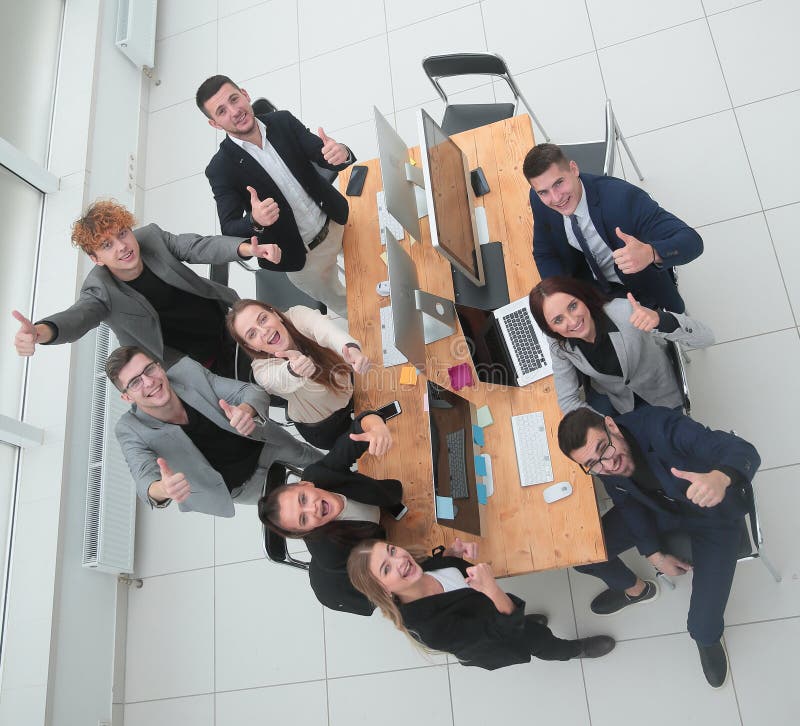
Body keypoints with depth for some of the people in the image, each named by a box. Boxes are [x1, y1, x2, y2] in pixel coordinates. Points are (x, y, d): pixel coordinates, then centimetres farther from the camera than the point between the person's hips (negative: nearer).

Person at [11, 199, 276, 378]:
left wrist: (246, 248, -40)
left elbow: (199, 246, -20)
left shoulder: (150, 236, -13)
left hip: (227, 331, 4)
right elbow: (80, 315, -41)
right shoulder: (101, 290, -23)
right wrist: (41, 332, -66)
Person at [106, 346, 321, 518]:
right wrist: (163, 489, -70)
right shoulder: (130, 431, -29)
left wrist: (246, 410, -51)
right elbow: (145, 478, -42)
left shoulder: (188, 371, -27)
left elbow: (253, 392, -24)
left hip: (261, 447, 2)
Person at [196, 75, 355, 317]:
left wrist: (341, 154, -40)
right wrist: (256, 222, -46)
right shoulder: (221, 169, -21)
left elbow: (325, 156, -14)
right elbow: (229, 230, -22)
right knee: (346, 306, 21)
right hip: (304, 257, -3)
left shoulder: (283, 122, -12)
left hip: (338, 223, 3)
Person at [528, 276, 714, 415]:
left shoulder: (623, 312, -36)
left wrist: (660, 319, -57)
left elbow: (705, 338, -37)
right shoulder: (559, 346, -24)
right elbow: (568, 400, -12)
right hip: (610, 396, 2)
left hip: (659, 395, -1)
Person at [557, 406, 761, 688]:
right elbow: (628, 503, 0)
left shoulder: (658, 425, -39)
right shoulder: (604, 467, -20)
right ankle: (636, 590, 26)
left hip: (714, 513, -4)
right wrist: (654, 555, -3)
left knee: (704, 629, -15)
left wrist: (720, 478, -67)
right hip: (658, 509, 5)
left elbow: (743, 451, -46)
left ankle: (708, 640, 26)